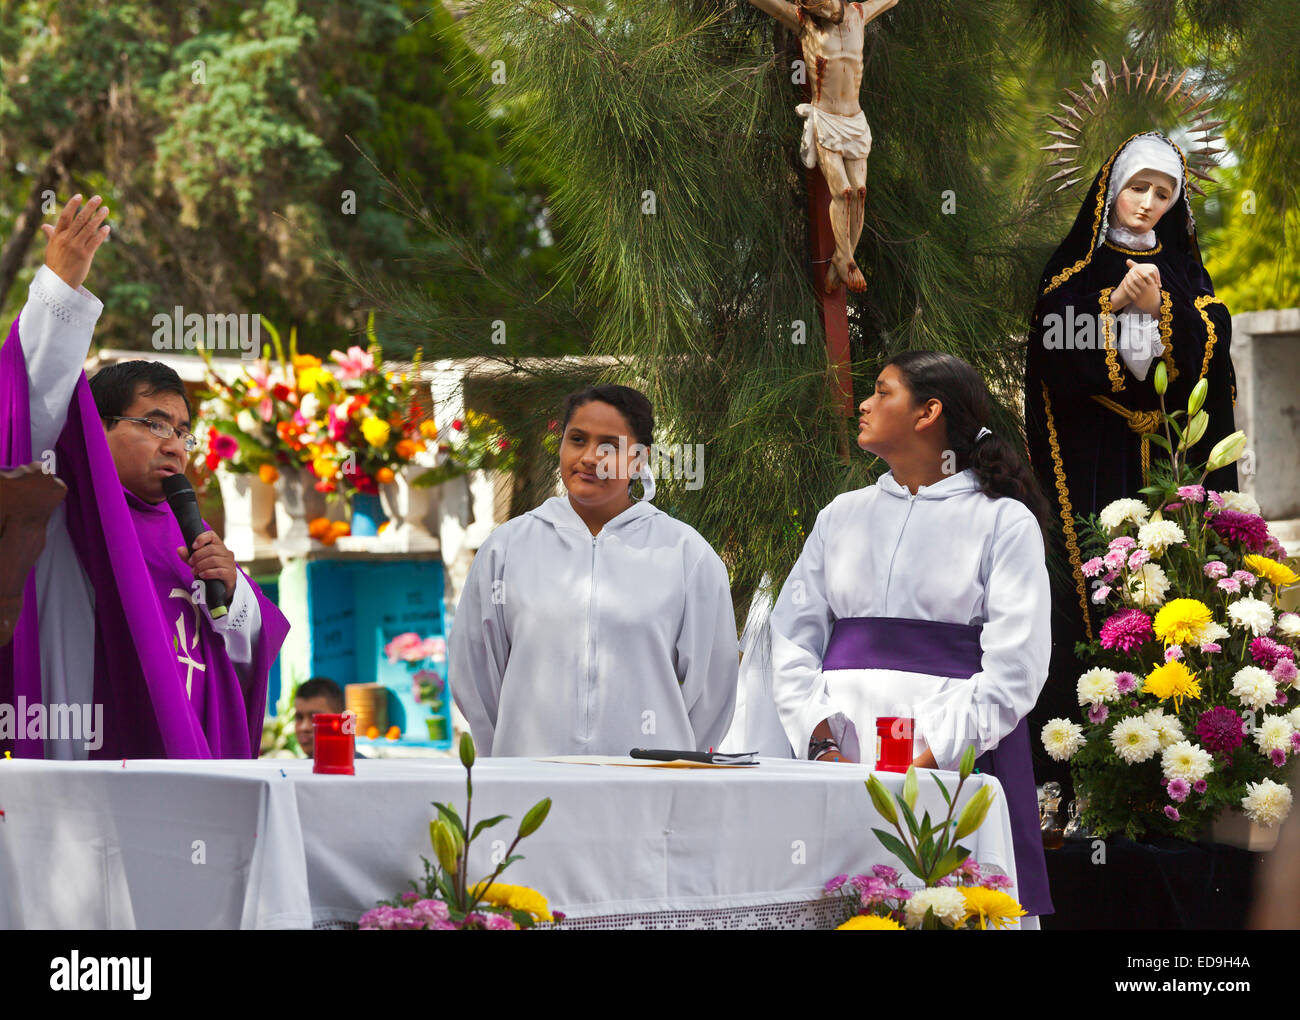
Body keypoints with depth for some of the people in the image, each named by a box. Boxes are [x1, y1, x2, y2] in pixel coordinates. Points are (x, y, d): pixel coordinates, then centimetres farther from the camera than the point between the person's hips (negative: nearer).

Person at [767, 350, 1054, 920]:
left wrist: (930, 758, -16)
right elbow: (793, 642, 11)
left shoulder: (1004, 521, 4)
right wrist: (822, 740, -6)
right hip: (842, 748, 4)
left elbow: (1014, 668, -7)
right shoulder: (843, 516, 19)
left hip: (954, 758, -4)